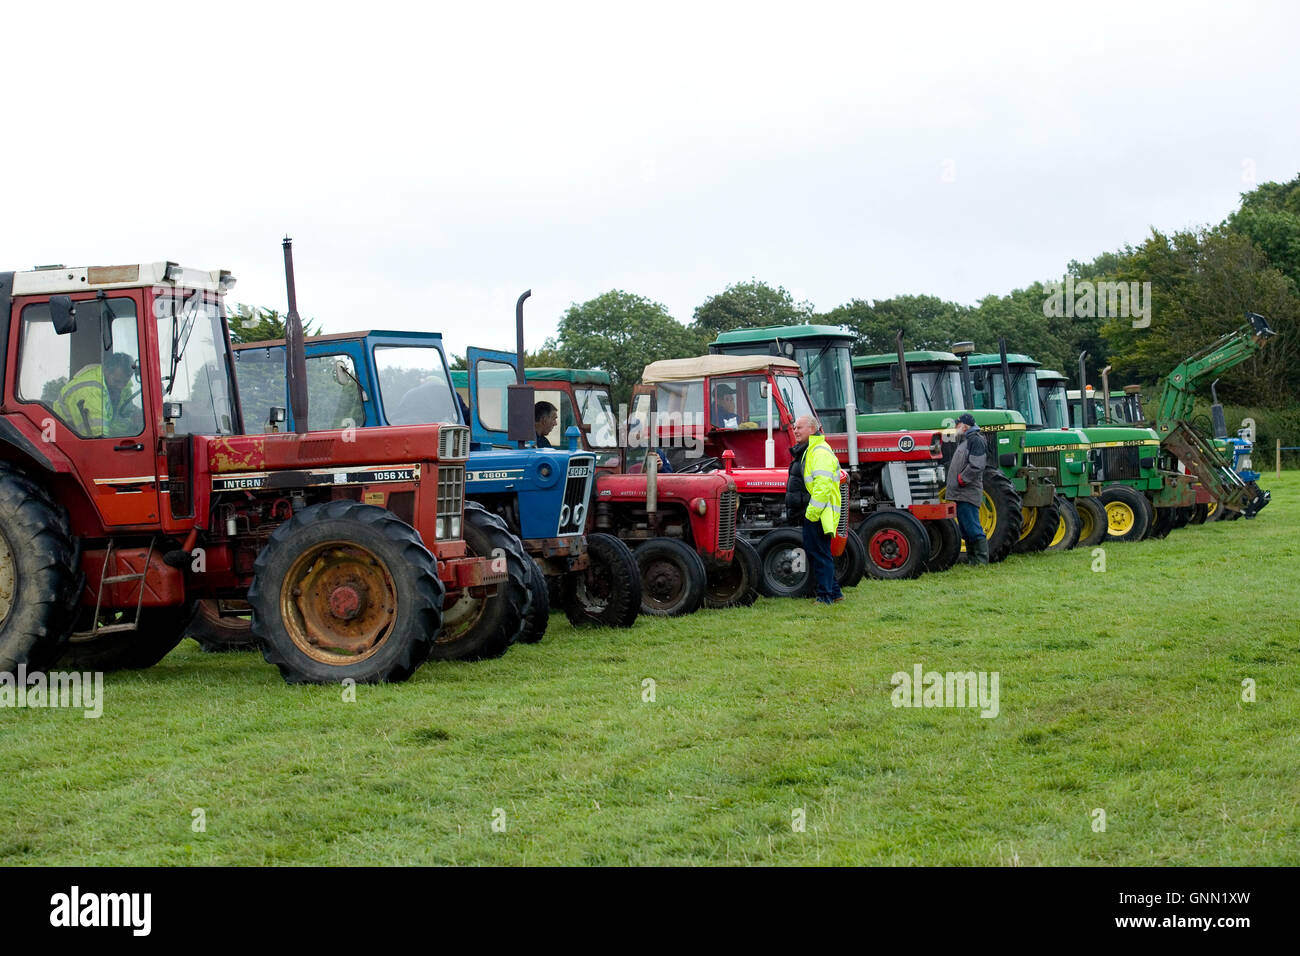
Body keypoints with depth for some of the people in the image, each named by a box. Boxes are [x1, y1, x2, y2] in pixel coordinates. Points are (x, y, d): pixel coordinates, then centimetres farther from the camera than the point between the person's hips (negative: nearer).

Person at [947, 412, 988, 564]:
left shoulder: (975, 440, -11)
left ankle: (981, 559, -8)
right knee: (965, 529, 13)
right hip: (960, 493, 10)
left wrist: (961, 479, -16)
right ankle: (971, 557, 19)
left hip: (967, 493, -10)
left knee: (972, 528, -10)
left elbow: (976, 466, -21)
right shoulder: (964, 441, 21)